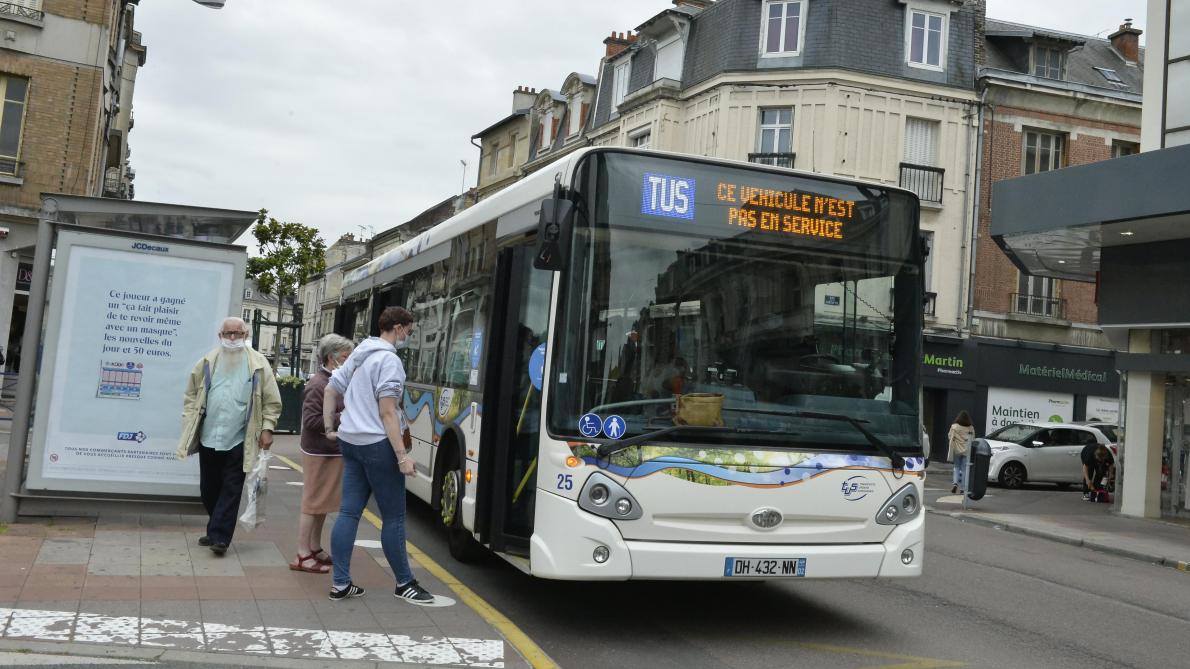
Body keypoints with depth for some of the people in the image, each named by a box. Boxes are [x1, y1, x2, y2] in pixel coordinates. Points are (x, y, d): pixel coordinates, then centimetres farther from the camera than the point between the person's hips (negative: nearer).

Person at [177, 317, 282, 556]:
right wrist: (189, 425, 1)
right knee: (208, 489, 13)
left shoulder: (258, 364, -3)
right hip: (208, 438, 4)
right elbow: (191, 396, 9)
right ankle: (217, 530, 29)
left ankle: (219, 536, 0)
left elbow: (271, 401, -2)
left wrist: (267, 429, -9)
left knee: (231, 490, -3)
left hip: (239, 441, -3)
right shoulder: (207, 363, 5)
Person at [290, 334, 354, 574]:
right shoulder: (318, 385, -17)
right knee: (313, 503, -3)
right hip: (319, 453, -9)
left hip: (333, 452, 9)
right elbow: (310, 420, -21)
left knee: (323, 503, 17)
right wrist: (341, 418, -21)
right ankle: (303, 556, 4)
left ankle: (315, 549, 29)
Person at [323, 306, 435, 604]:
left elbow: (331, 390, 21)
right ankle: (404, 583, 10)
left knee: (349, 511, 8)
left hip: (350, 441, 9)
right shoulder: (389, 360, -14)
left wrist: (329, 427, 27)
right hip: (377, 444, -9)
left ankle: (340, 583, 9)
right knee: (394, 517, 1)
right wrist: (402, 455, -19)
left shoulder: (359, 354, 14)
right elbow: (387, 412, -19)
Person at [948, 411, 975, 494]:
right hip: (967, 451, 1)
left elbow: (949, 437, -3)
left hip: (956, 450, -1)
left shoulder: (954, 427, -7)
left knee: (956, 467, 12)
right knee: (964, 469, 7)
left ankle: (955, 483, -10)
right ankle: (963, 488, 6)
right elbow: (973, 440, 3)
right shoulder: (971, 429, -2)